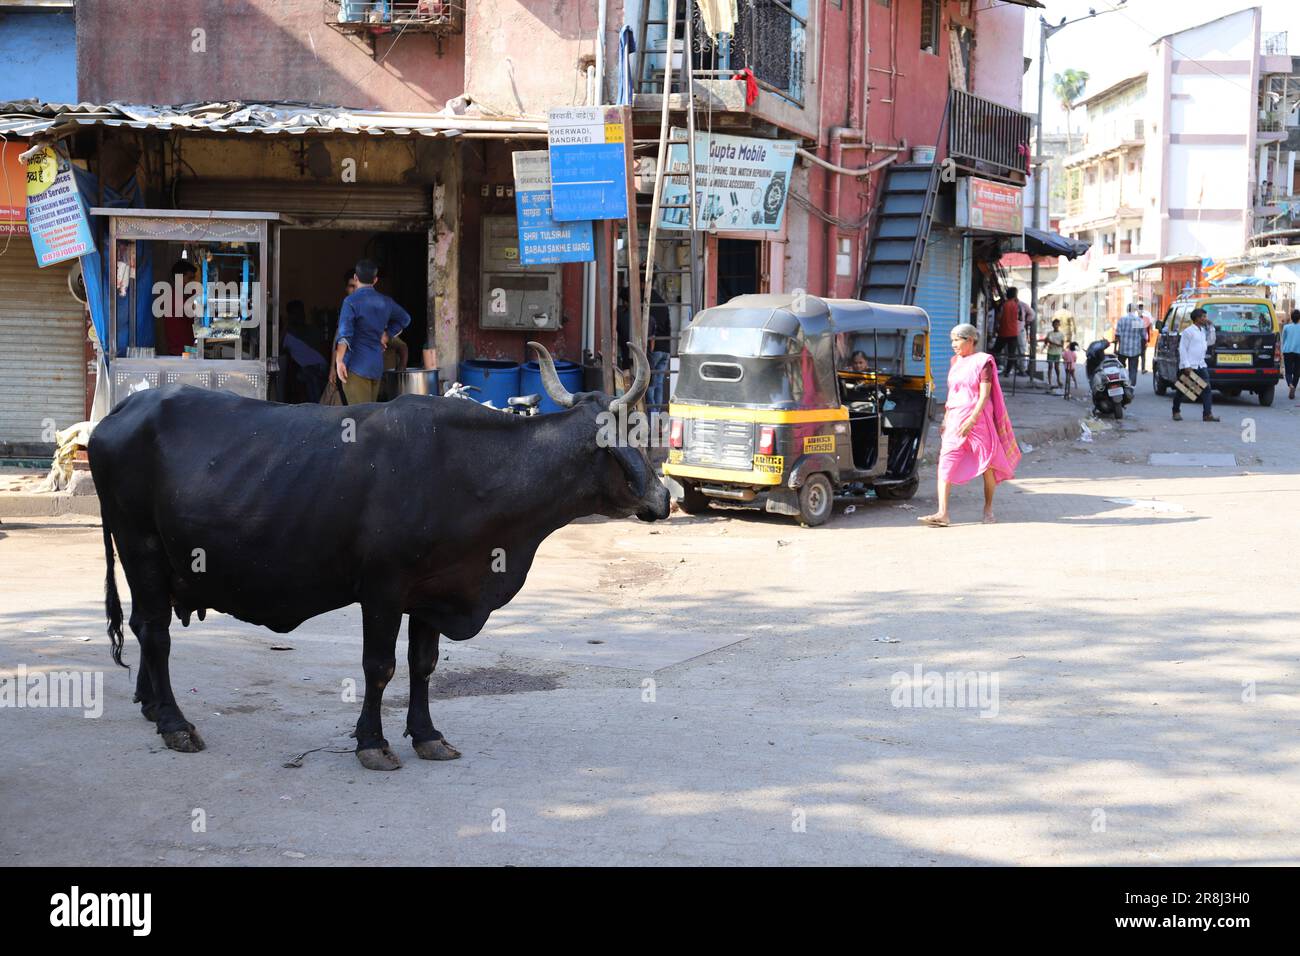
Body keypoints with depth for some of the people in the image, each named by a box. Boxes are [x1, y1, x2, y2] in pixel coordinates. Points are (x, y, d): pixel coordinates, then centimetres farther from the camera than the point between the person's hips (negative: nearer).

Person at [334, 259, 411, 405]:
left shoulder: (351, 301, -9)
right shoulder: (385, 302, 12)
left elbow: (344, 333, -19)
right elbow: (405, 319, 30)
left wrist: (339, 361, -24)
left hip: (356, 365, -6)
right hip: (377, 366, 6)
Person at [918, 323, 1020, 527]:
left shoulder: (983, 362, -6)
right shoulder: (955, 362, 12)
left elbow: (984, 395, -13)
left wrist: (971, 420, -22)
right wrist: (946, 418, 13)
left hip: (978, 418, -5)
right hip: (955, 419, 5)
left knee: (987, 464, 6)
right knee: (946, 463, -9)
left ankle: (988, 509, 22)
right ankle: (942, 513, -15)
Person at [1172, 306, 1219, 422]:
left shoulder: (1203, 331, 13)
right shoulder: (1188, 331, -9)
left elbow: (1210, 342, 22)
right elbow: (1182, 349, -12)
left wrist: (1210, 327, 12)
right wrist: (1186, 365, -18)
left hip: (1201, 366, 6)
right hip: (1188, 366, -6)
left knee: (1207, 389, -7)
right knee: (1181, 390, 5)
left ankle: (1207, 414, -11)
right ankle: (1176, 412, 21)